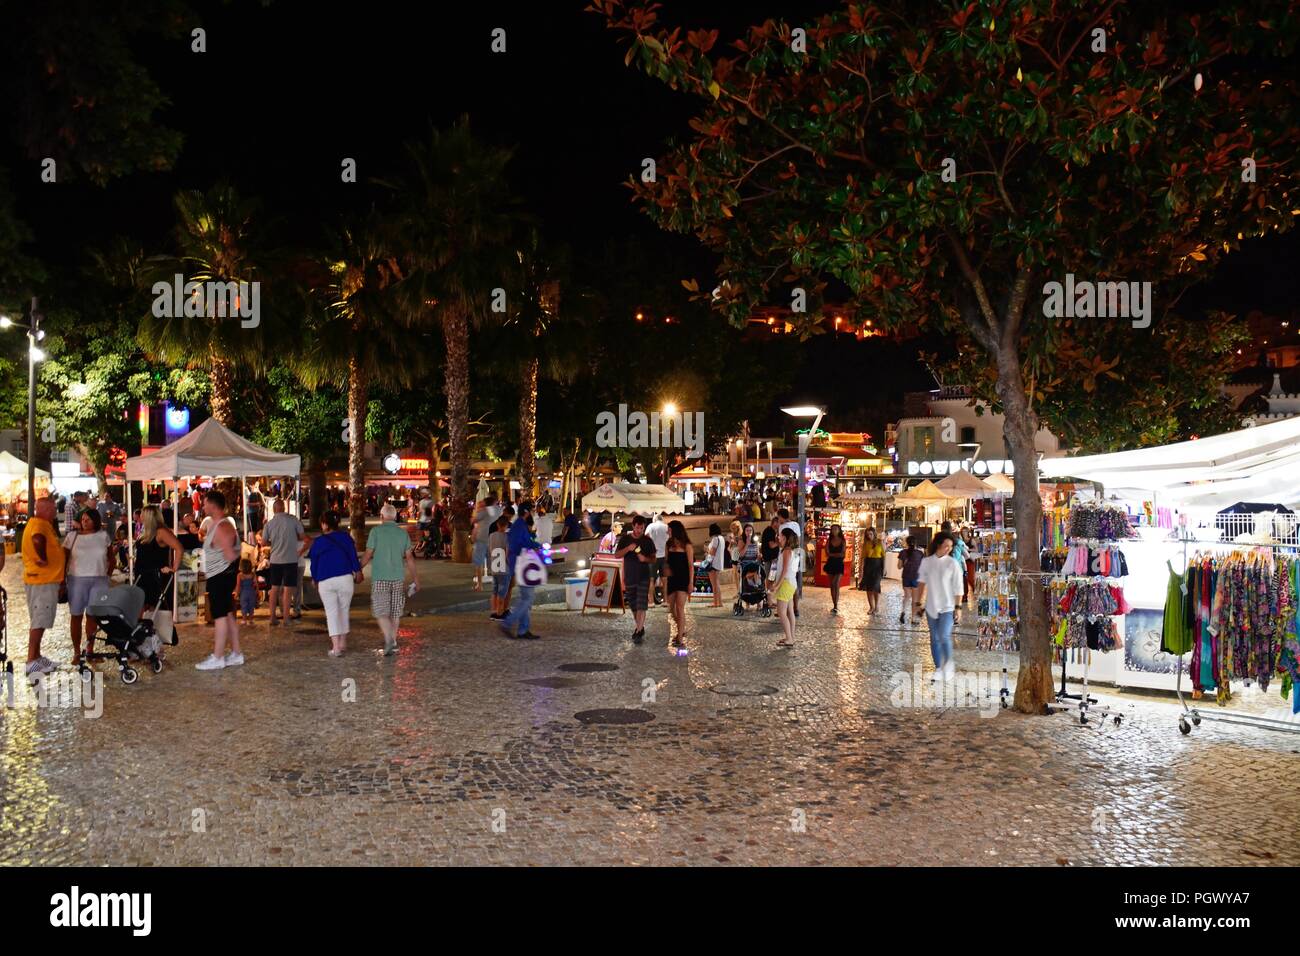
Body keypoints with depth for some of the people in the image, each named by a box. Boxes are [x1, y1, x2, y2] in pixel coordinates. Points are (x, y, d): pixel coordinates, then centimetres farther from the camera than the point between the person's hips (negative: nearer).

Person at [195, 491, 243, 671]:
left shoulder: (222, 527, -18)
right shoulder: (214, 525, 15)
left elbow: (231, 556, -23)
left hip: (220, 577, -10)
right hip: (217, 576, 10)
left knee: (220, 616, -6)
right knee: (228, 615, 13)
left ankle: (217, 657, -2)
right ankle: (236, 654, 19)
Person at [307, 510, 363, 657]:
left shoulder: (318, 541, 6)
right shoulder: (345, 537, 5)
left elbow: (314, 563, 12)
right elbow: (353, 555, -2)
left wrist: (315, 579, 24)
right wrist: (358, 571, 2)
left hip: (325, 581, -1)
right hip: (345, 578, 1)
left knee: (331, 613, 2)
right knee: (344, 610, 14)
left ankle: (336, 647, -7)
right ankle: (343, 642, 22)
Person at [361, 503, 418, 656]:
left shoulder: (376, 531, -6)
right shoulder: (403, 533, 4)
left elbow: (368, 554, -7)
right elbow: (409, 557, 3)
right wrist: (415, 578, 8)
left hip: (380, 578, -3)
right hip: (398, 577, 3)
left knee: (381, 611, 1)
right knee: (395, 611, 14)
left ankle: (389, 639, -18)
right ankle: (393, 642, 21)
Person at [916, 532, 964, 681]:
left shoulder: (952, 564, -6)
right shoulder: (926, 562, 2)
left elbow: (958, 587, -5)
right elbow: (921, 583, 10)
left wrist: (958, 606, -7)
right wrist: (918, 602, 10)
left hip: (947, 607, -3)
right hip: (931, 606, 3)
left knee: (944, 636, -16)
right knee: (934, 639, 9)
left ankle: (949, 664, 6)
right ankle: (938, 669, 20)